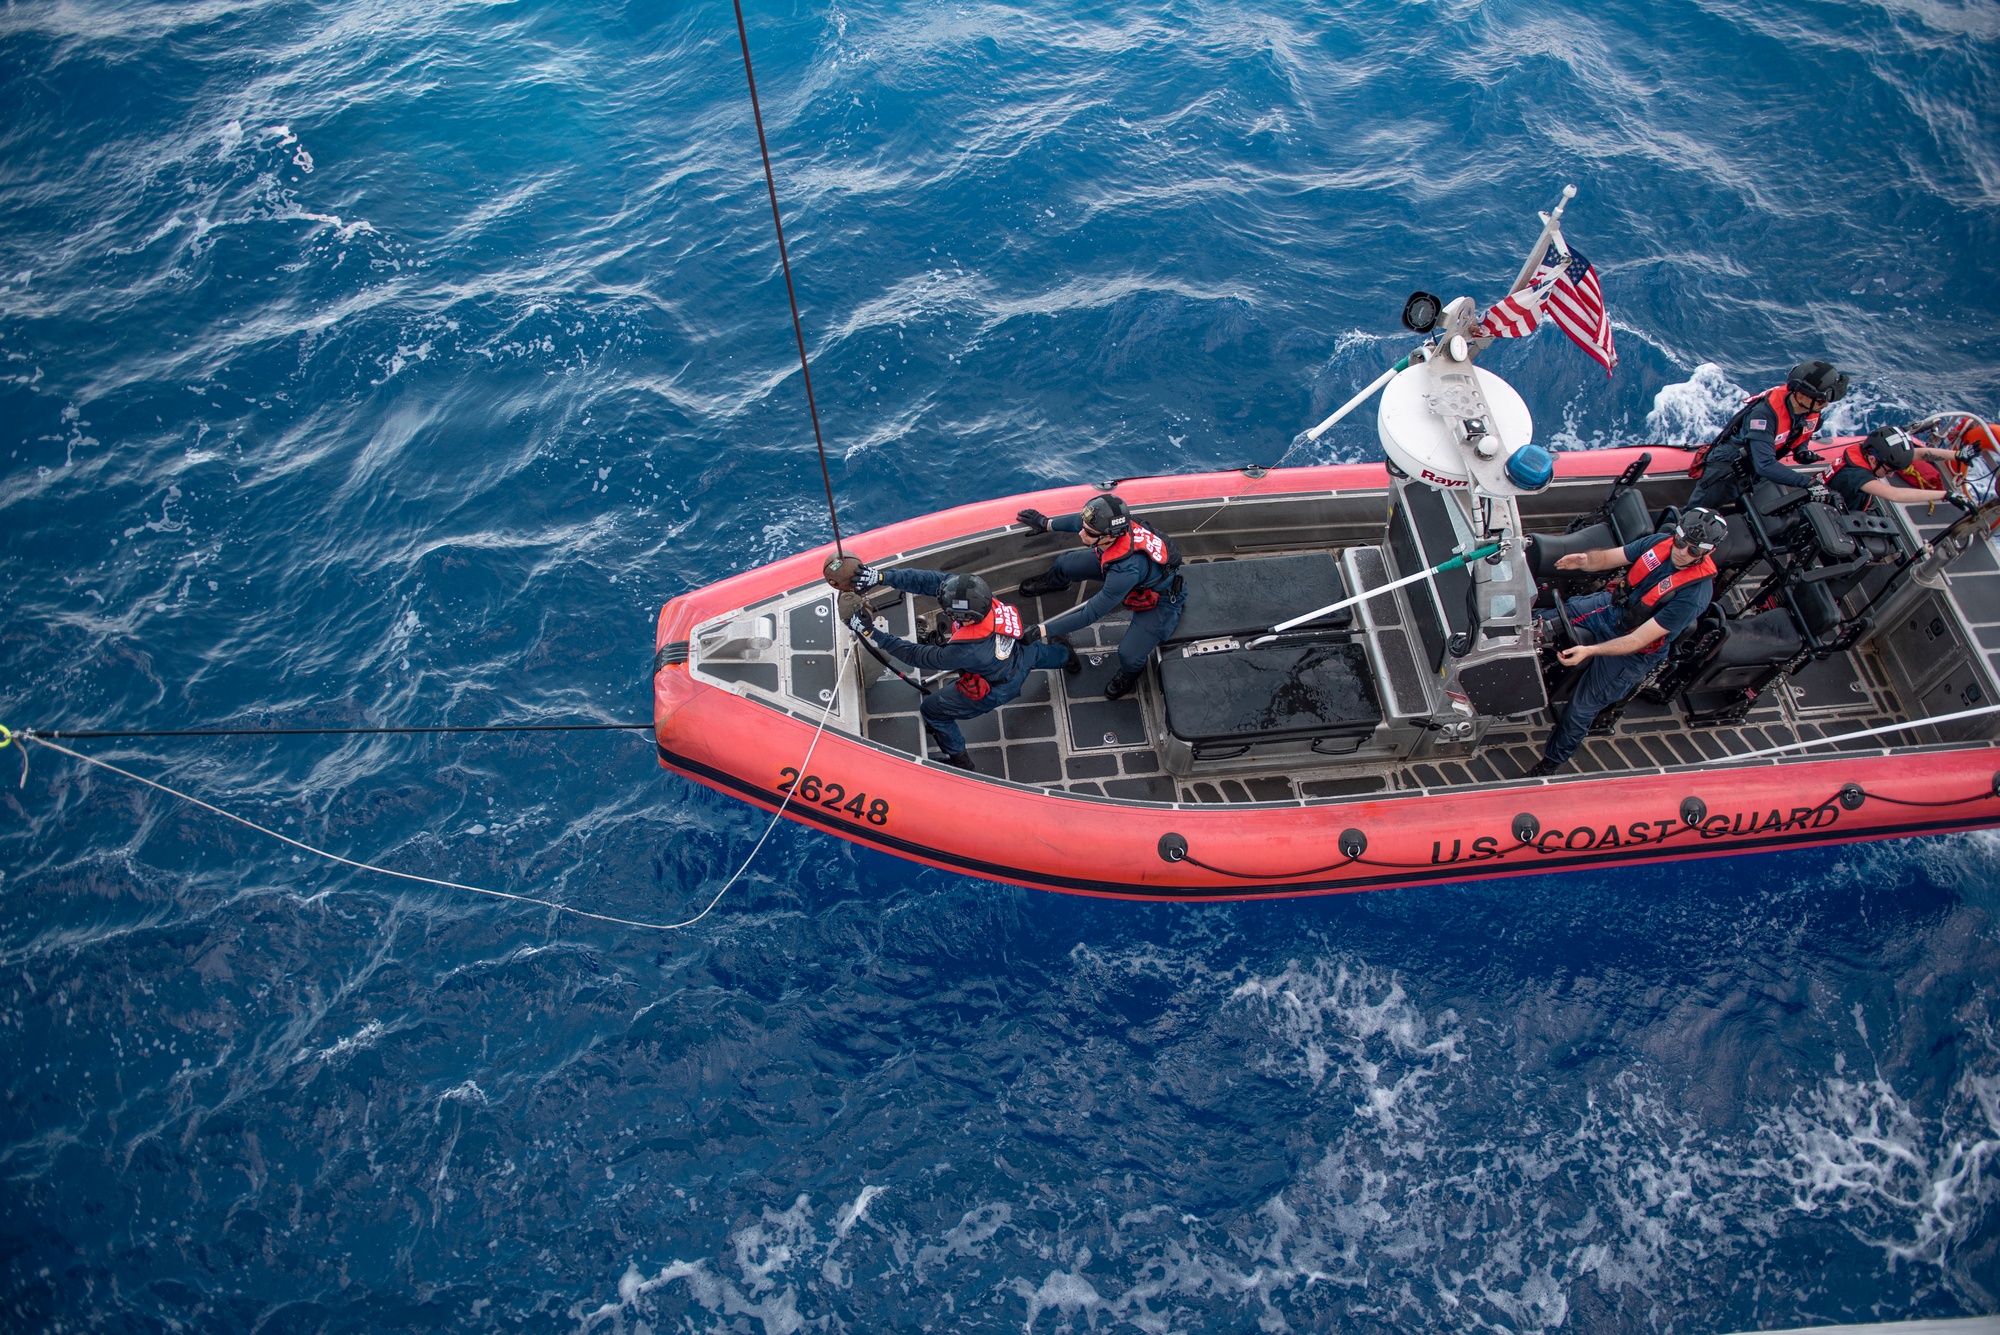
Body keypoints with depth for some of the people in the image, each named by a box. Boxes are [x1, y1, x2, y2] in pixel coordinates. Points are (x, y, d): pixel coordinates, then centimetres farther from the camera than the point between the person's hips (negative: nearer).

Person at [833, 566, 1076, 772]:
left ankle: (958, 759, 33)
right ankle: (1067, 657, 74)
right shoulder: (975, 592, -33)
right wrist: (881, 576, -39)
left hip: (996, 691, -6)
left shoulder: (965, 651, -46)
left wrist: (870, 633, -33)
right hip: (1020, 657, 6)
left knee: (933, 709, 11)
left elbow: (917, 656, -34)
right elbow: (930, 579, -31)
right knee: (1033, 652, 42)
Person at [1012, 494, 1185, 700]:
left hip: (1161, 597, -7)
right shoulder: (1110, 525, -27)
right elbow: (1079, 521, 0)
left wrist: (1043, 630, -31)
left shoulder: (1126, 570, -46)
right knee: (1066, 563, 3)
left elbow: (1090, 614, -36)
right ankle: (1052, 581, 43)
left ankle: (1131, 672, 21)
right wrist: (1047, 524, 16)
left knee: (1129, 656, -20)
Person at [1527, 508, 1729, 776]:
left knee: (1581, 709, -1)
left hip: (1632, 653, -6)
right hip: (1611, 605, 6)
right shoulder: (1662, 542, -15)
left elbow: (1638, 640, -33)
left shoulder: (1695, 593, -32)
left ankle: (1553, 761, 24)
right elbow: (1608, 557, -3)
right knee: (1540, 621, 5)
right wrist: (1584, 560, -27)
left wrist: (1589, 651, -42)